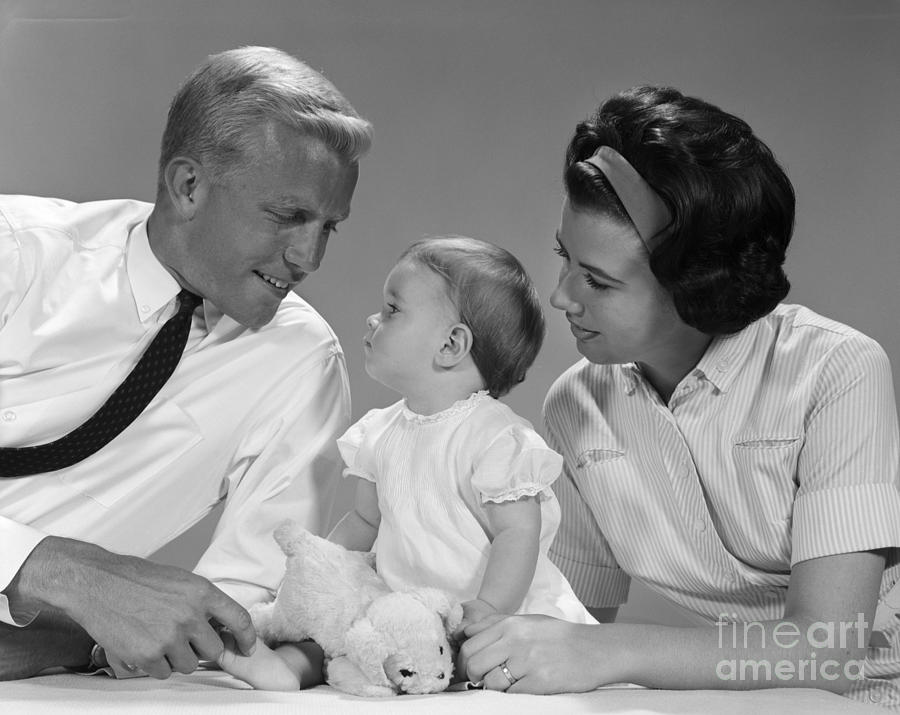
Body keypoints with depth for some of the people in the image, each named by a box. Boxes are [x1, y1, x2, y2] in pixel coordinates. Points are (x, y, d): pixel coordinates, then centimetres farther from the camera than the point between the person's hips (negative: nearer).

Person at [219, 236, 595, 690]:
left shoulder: (495, 438, -15)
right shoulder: (383, 432, 9)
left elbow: (517, 535, -19)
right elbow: (364, 520, 20)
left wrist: (484, 617, -27)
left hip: (502, 619, -7)